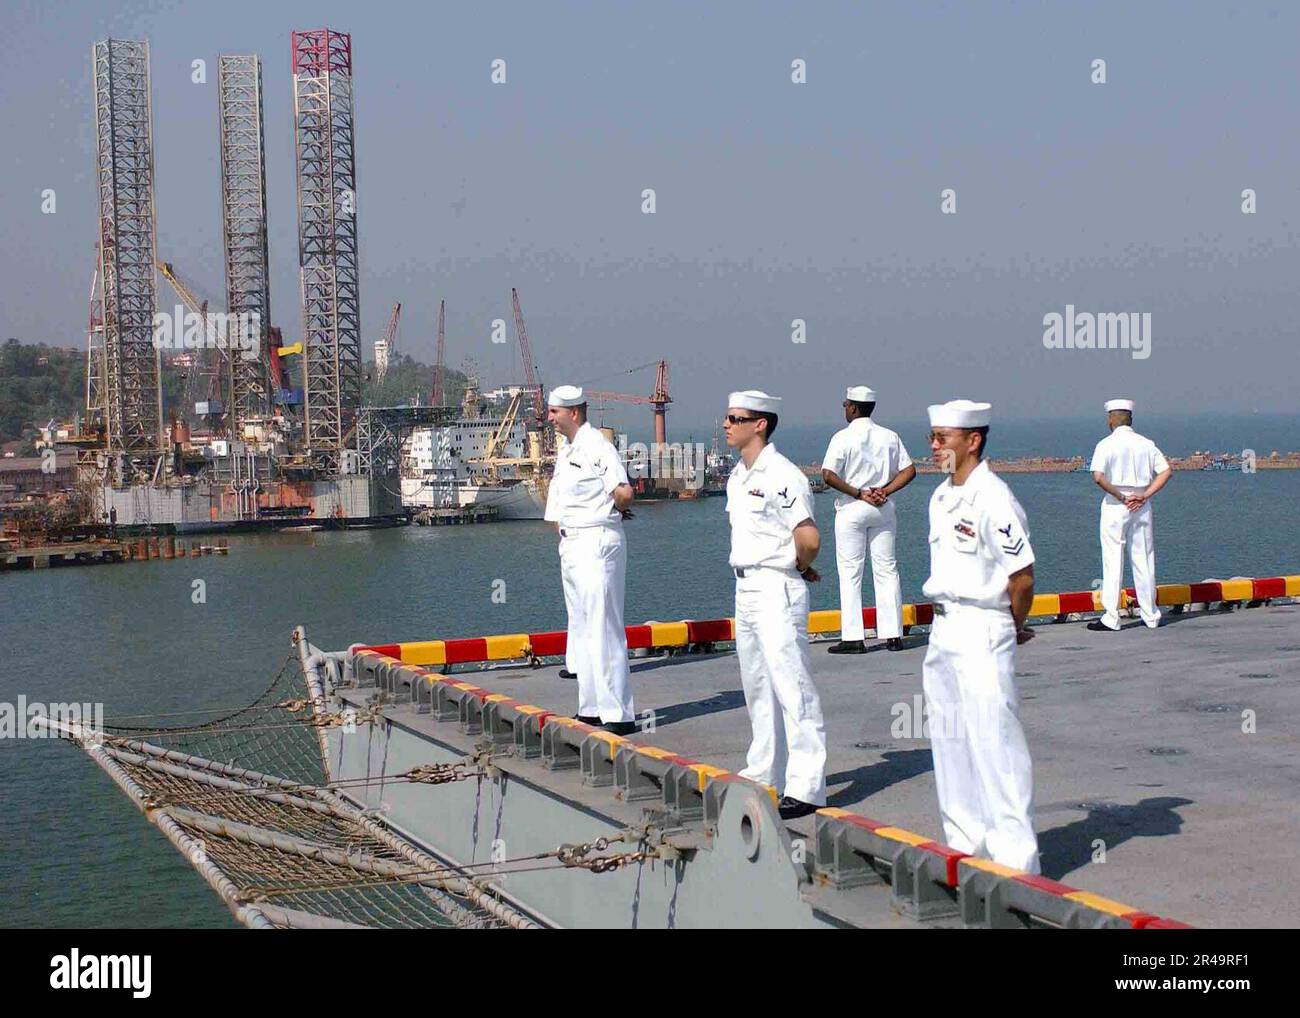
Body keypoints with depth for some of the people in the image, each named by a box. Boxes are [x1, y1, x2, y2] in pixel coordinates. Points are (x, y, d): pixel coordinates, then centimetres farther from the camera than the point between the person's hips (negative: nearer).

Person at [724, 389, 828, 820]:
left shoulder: (781, 476, -17)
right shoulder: (738, 476, 12)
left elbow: (809, 538, -23)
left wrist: (798, 568, -3)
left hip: (777, 591, -10)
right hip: (746, 587, 10)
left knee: (792, 687, -8)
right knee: (757, 688, 17)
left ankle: (806, 787, -6)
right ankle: (764, 775, 28)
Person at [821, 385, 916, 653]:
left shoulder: (843, 437, -7)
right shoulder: (889, 437, 7)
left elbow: (828, 475, -18)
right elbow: (909, 471, 3)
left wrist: (858, 494, -12)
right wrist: (885, 491, -4)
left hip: (852, 508, -4)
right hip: (883, 510, 4)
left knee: (850, 572, 0)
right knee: (887, 570, 8)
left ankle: (852, 638, -5)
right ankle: (893, 635, 6)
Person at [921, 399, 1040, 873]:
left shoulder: (992, 499, -16)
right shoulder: (941, 498, 12)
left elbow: (1022, 578, -15)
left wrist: (1011, 628, -2)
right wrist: (945, 618, 12)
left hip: (983, 634, -9)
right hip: (944, 630, 9)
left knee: (993, 741, -6)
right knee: (950, 742, 15)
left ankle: (1015, 854, 1)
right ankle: (967, 843, 26)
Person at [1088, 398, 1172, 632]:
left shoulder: (1106, 444, -7)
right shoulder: (1146, 444, 6)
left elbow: (1098, 477, -20)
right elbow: (1167, 470, -1)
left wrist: (1121, 497, -10)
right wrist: (1144, 495, -6)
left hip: (1115, 505, -4)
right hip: (1142, 507, 4)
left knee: (1113, 561, -1)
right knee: (1144, 560, 10)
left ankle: (1111, 618, -2)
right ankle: (1150, 615, 16)